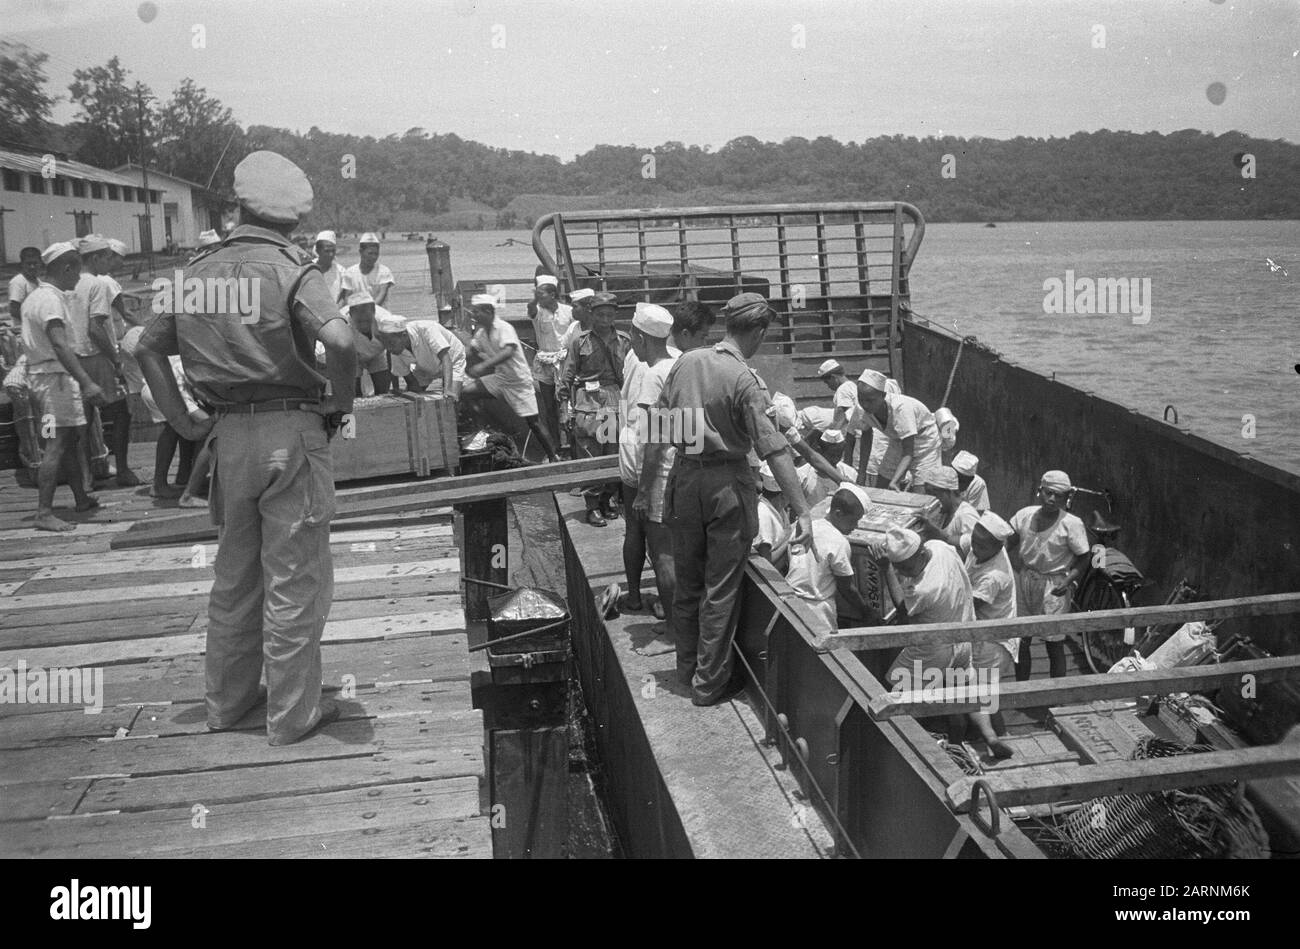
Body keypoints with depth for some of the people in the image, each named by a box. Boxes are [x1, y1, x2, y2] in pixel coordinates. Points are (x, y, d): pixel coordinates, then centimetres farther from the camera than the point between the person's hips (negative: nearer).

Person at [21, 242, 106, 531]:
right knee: (57, 445, -12)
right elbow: (59, 346, -28)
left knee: (72, 439, 18)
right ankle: (44, 513, -14)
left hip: (38, 374, 10)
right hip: (55, 377, -10)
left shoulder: (33, 297, 16)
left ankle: (82, 498, 29)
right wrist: (86, 382, -34)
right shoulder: (50, 299, -16)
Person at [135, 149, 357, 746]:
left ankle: (227, 700, 31)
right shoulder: (291, 270, -10)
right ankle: (292, 715, 12)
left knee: (234, 573, 19)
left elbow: (147, 348, 12)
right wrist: (340, 403, -10)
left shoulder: (199, 271, 8)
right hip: (290, 432, -5)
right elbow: (339, 341, -26)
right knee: (294, 579, 4)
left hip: (228, 435, 6)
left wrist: (181, 420, 13)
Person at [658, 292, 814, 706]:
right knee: (720, 588, 6)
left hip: (683, 477, 6)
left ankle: (687, 666, 34)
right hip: (726, 484, -6)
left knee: (687, 581, 19)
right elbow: (774, 450, -22)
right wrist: (803, 511, -23)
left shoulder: (686, 361, 0)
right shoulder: (745, 381, -17)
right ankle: (708, 683, 15)